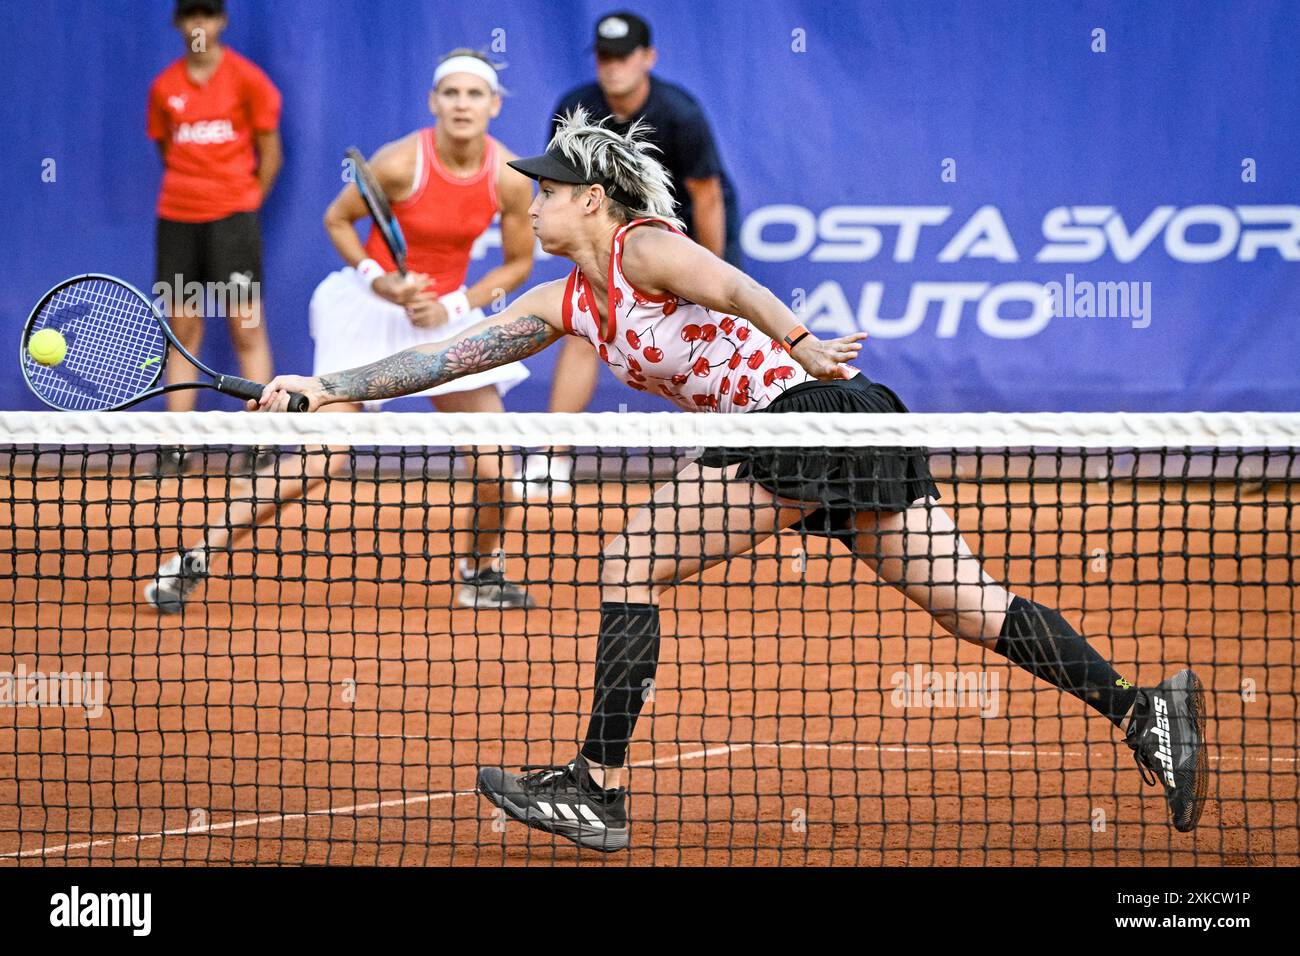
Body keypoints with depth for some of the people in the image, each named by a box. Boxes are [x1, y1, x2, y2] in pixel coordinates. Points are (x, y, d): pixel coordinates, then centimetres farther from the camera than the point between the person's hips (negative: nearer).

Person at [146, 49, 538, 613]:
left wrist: (455, 305, -9)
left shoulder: (511, 179, -10)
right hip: (370, 308, -4)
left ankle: (479, 576, 25)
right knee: (325, 457, -17)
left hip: (446, 314, 4)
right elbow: (337, 219, -3)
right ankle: (193, 560, -9)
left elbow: (519, 263, 4)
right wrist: (381, 282, -16)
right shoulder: (400, 163, -18)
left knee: (494, 470, -5)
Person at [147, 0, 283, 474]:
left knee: (247, 328, -7)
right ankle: (176, 448, 6)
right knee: (181, 330, 4)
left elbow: (270, 151, 3)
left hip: (233, 215, -3)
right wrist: (189, 191, 10)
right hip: (177, 218, 3)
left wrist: (246, 204, 3)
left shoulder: (247, 78, -1)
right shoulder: (164, 87, 8)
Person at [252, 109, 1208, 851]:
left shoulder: (645, 245, -2)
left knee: (630, 565, -5)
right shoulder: (568, 302, 23)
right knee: (977, 606, 3)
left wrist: (803, 347, -40)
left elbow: (736, 289, -22)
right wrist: (328, 386, 22)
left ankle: (598, 790, -5)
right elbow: (449, 356, 25)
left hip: (806, 409, -9)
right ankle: (1140, 708, -7)